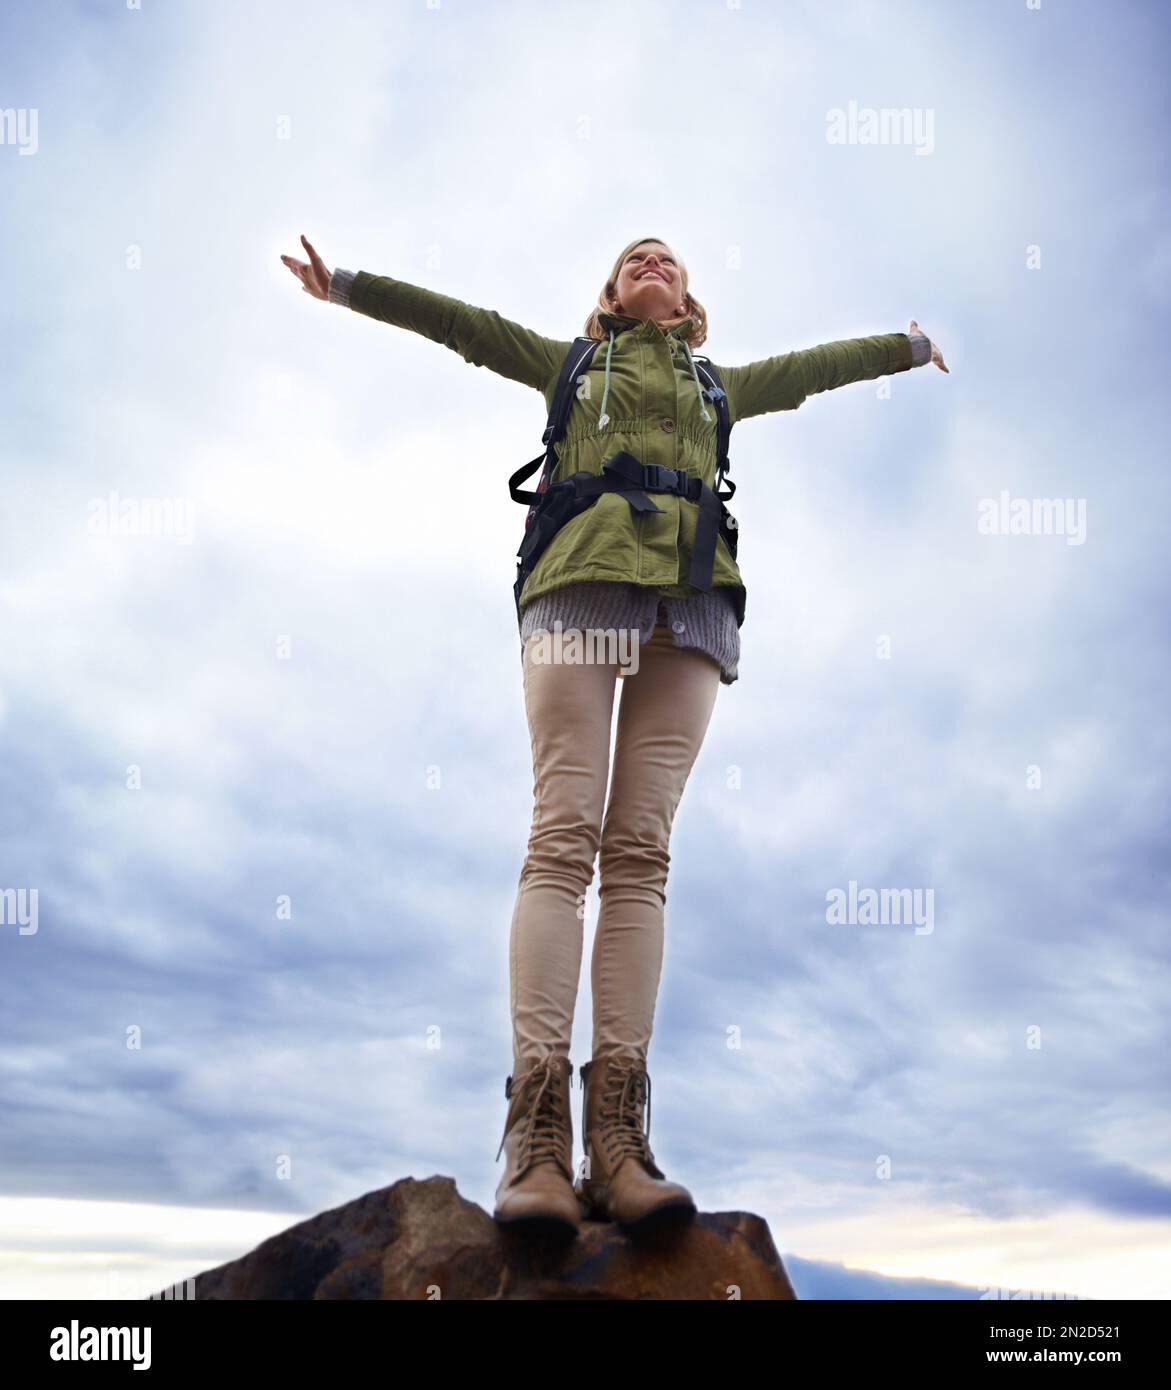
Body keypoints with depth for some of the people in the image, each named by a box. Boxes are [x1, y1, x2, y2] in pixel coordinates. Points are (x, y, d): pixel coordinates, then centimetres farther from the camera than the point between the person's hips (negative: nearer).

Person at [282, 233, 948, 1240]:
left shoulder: (723, 386, 33)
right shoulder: (572, 364, 29)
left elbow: (818, 364, 45)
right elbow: (461, 323, 31)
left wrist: (911, 345, 58)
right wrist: (347, 284, 30)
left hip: (691, 599, 2)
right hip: (584, 580, -2)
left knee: (640, 851, -11)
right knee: (564, 837, -17)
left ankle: (619, 1138, -18)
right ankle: (536, 1136, -23)